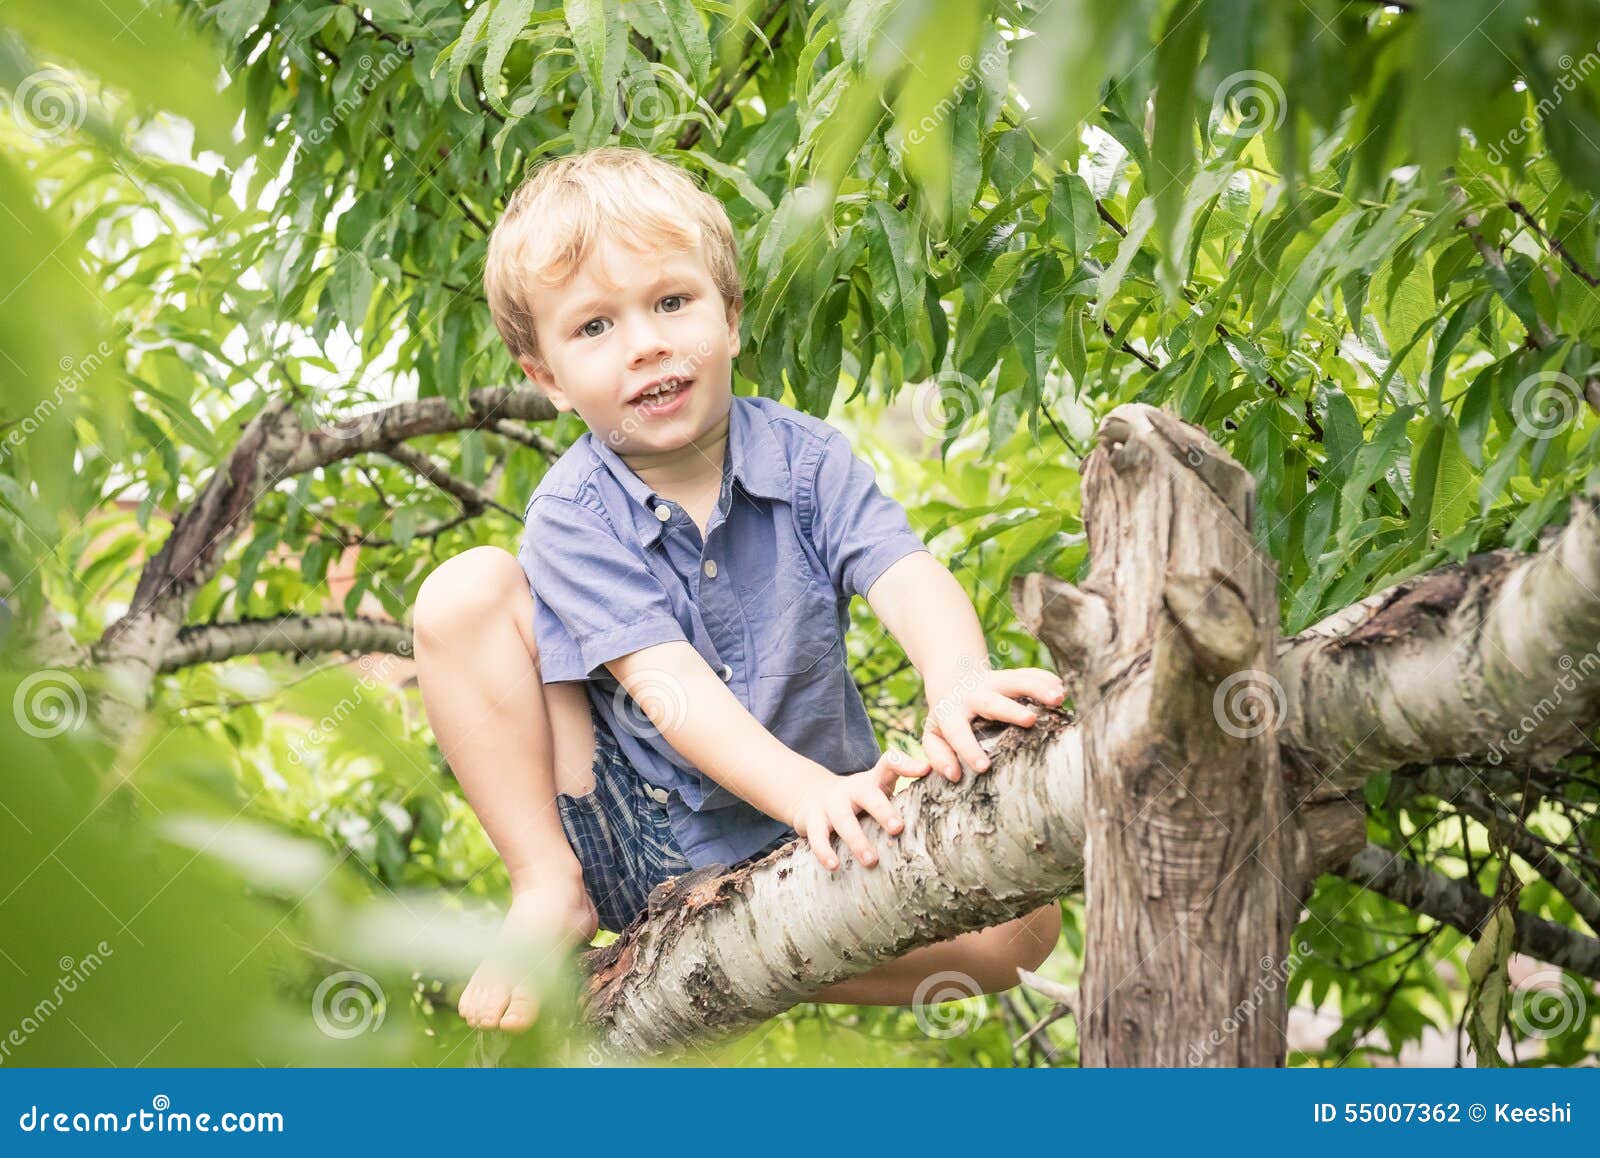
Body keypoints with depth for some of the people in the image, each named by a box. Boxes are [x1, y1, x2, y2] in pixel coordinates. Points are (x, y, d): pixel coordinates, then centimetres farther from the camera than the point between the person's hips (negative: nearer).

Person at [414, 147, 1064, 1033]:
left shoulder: (802, 456, -6)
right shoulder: (575, 516, -12)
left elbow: (909, 576, -22)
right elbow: (667, 683, -26)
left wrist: (960, 685, -47)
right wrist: (805, 788, -43)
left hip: (796, 841, 2)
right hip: (630, 840, -1)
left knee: (1021, 923, -22)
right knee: (465, 591, -17)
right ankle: (550, 892, -8)